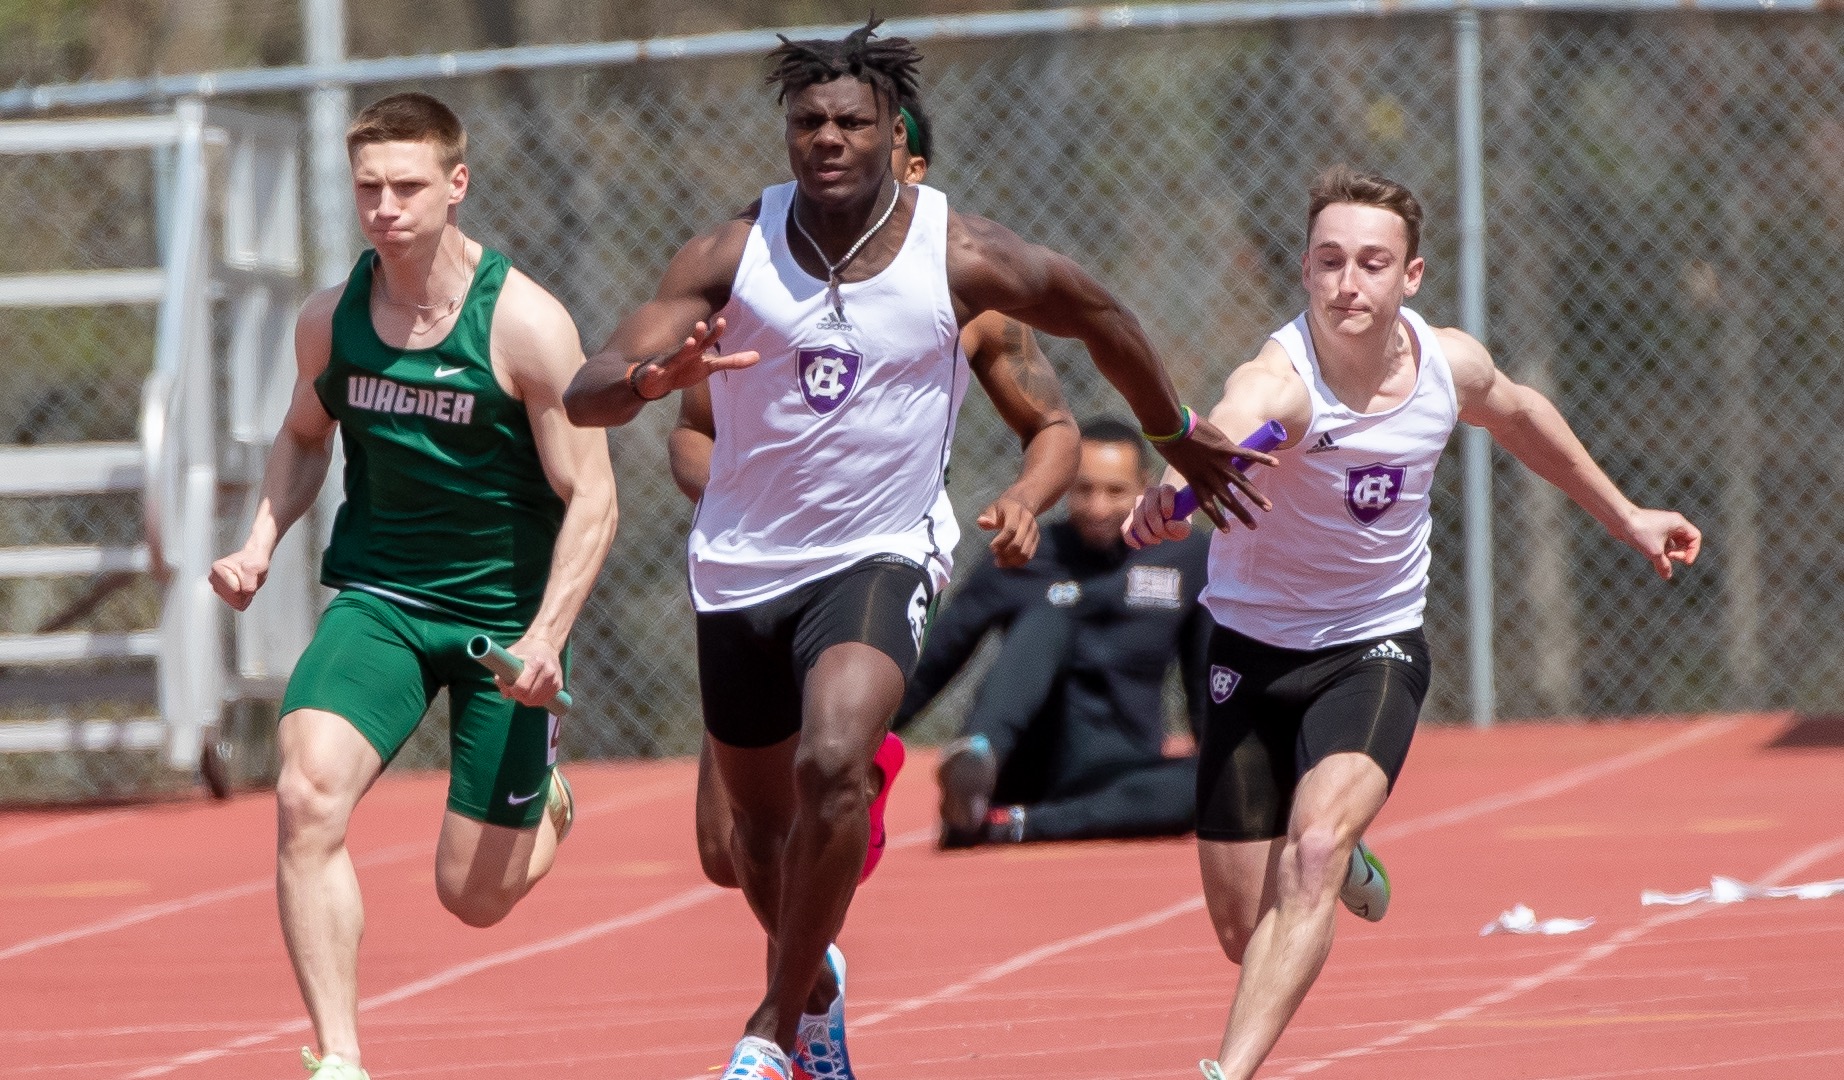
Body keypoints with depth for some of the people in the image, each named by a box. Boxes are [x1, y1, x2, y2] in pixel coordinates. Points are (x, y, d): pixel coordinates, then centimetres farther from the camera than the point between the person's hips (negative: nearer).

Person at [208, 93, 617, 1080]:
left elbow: (590, 496, -11)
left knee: (474, 895, 3)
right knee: (307, 796, -26)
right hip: (377, 598, 3)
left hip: (504, 617, -2)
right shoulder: (329, 320, -2)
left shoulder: (526, 324, -15)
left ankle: (545, 807, 41)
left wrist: (547, 635, -22)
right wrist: (260, 544, 1)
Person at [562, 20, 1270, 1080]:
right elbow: (585, 397, -18)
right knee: (763, 822, 16)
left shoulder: (961, 258, -13)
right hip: (743, 564, 2)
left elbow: (1095, 313, 8)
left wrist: (1181, 436, 21)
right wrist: (650, 379, -42)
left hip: (881, 556, -2)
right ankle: (817, 983, 49)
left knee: (834, 765, -29)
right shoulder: (732, 254, -12)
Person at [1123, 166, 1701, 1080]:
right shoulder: (1277, 382, -29)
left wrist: (1624, 516, 24)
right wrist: (1173, 493, -78)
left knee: (1314, 852, -26)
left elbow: (1518, 415, 14)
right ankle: (1340, 860, 45)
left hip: (1375, 649, 1)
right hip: (1253, 650, -1)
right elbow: (1222, 434, -55)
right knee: (1244, 929, 7)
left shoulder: (1449, 364, -12)